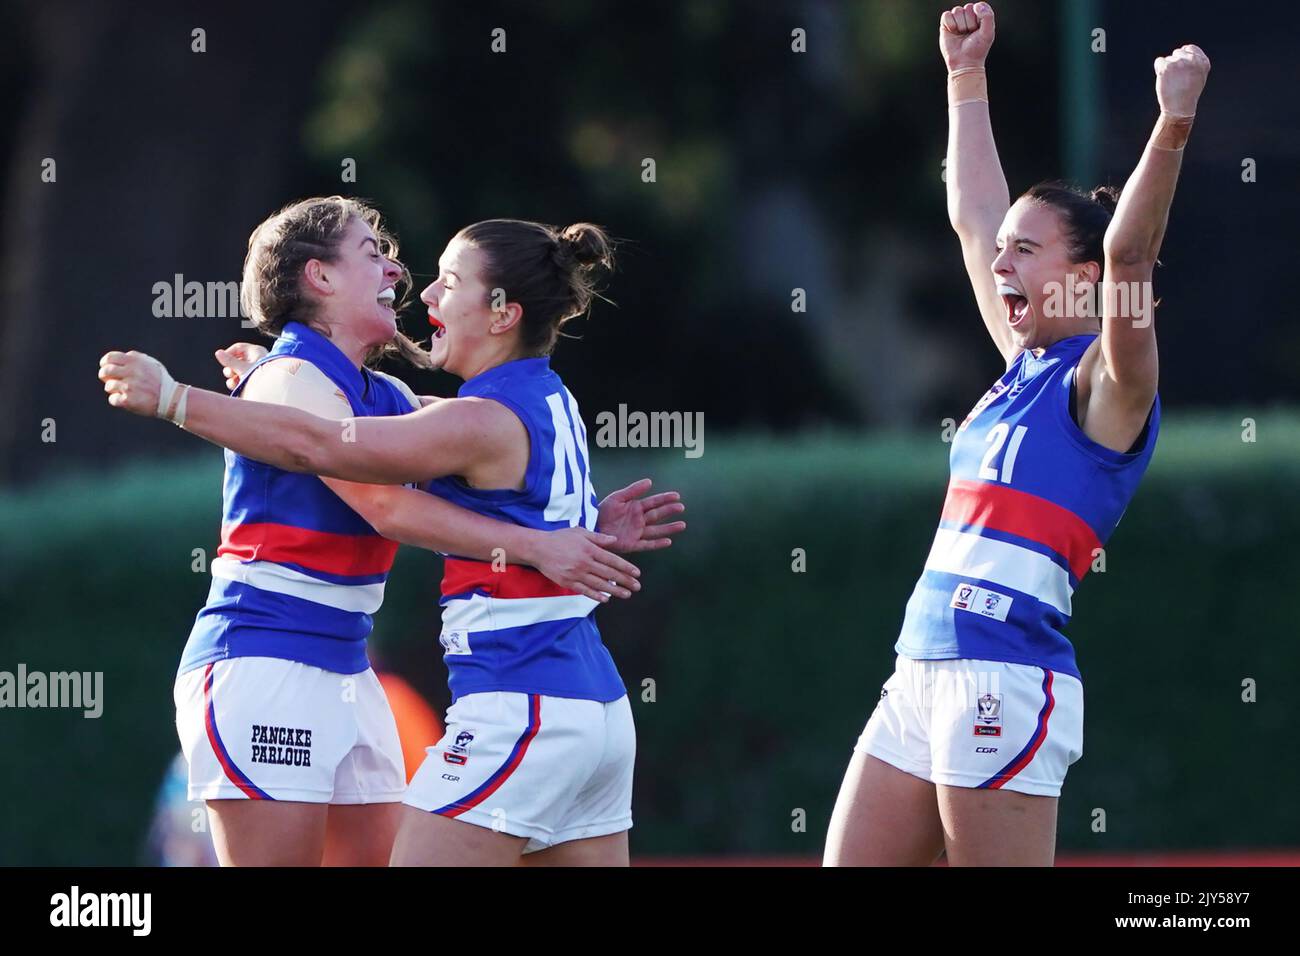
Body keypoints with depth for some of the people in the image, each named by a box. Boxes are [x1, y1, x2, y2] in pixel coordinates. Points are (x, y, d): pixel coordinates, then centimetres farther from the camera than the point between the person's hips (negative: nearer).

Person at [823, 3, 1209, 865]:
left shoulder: (1105, 385, -5)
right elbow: (973, 214, 27)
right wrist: (968, 76, 29)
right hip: (923, 675, 9)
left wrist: (1174, 125, -34)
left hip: (1005, 683, -9)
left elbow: (1127, 253, -23)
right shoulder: (1026, 367, 17)